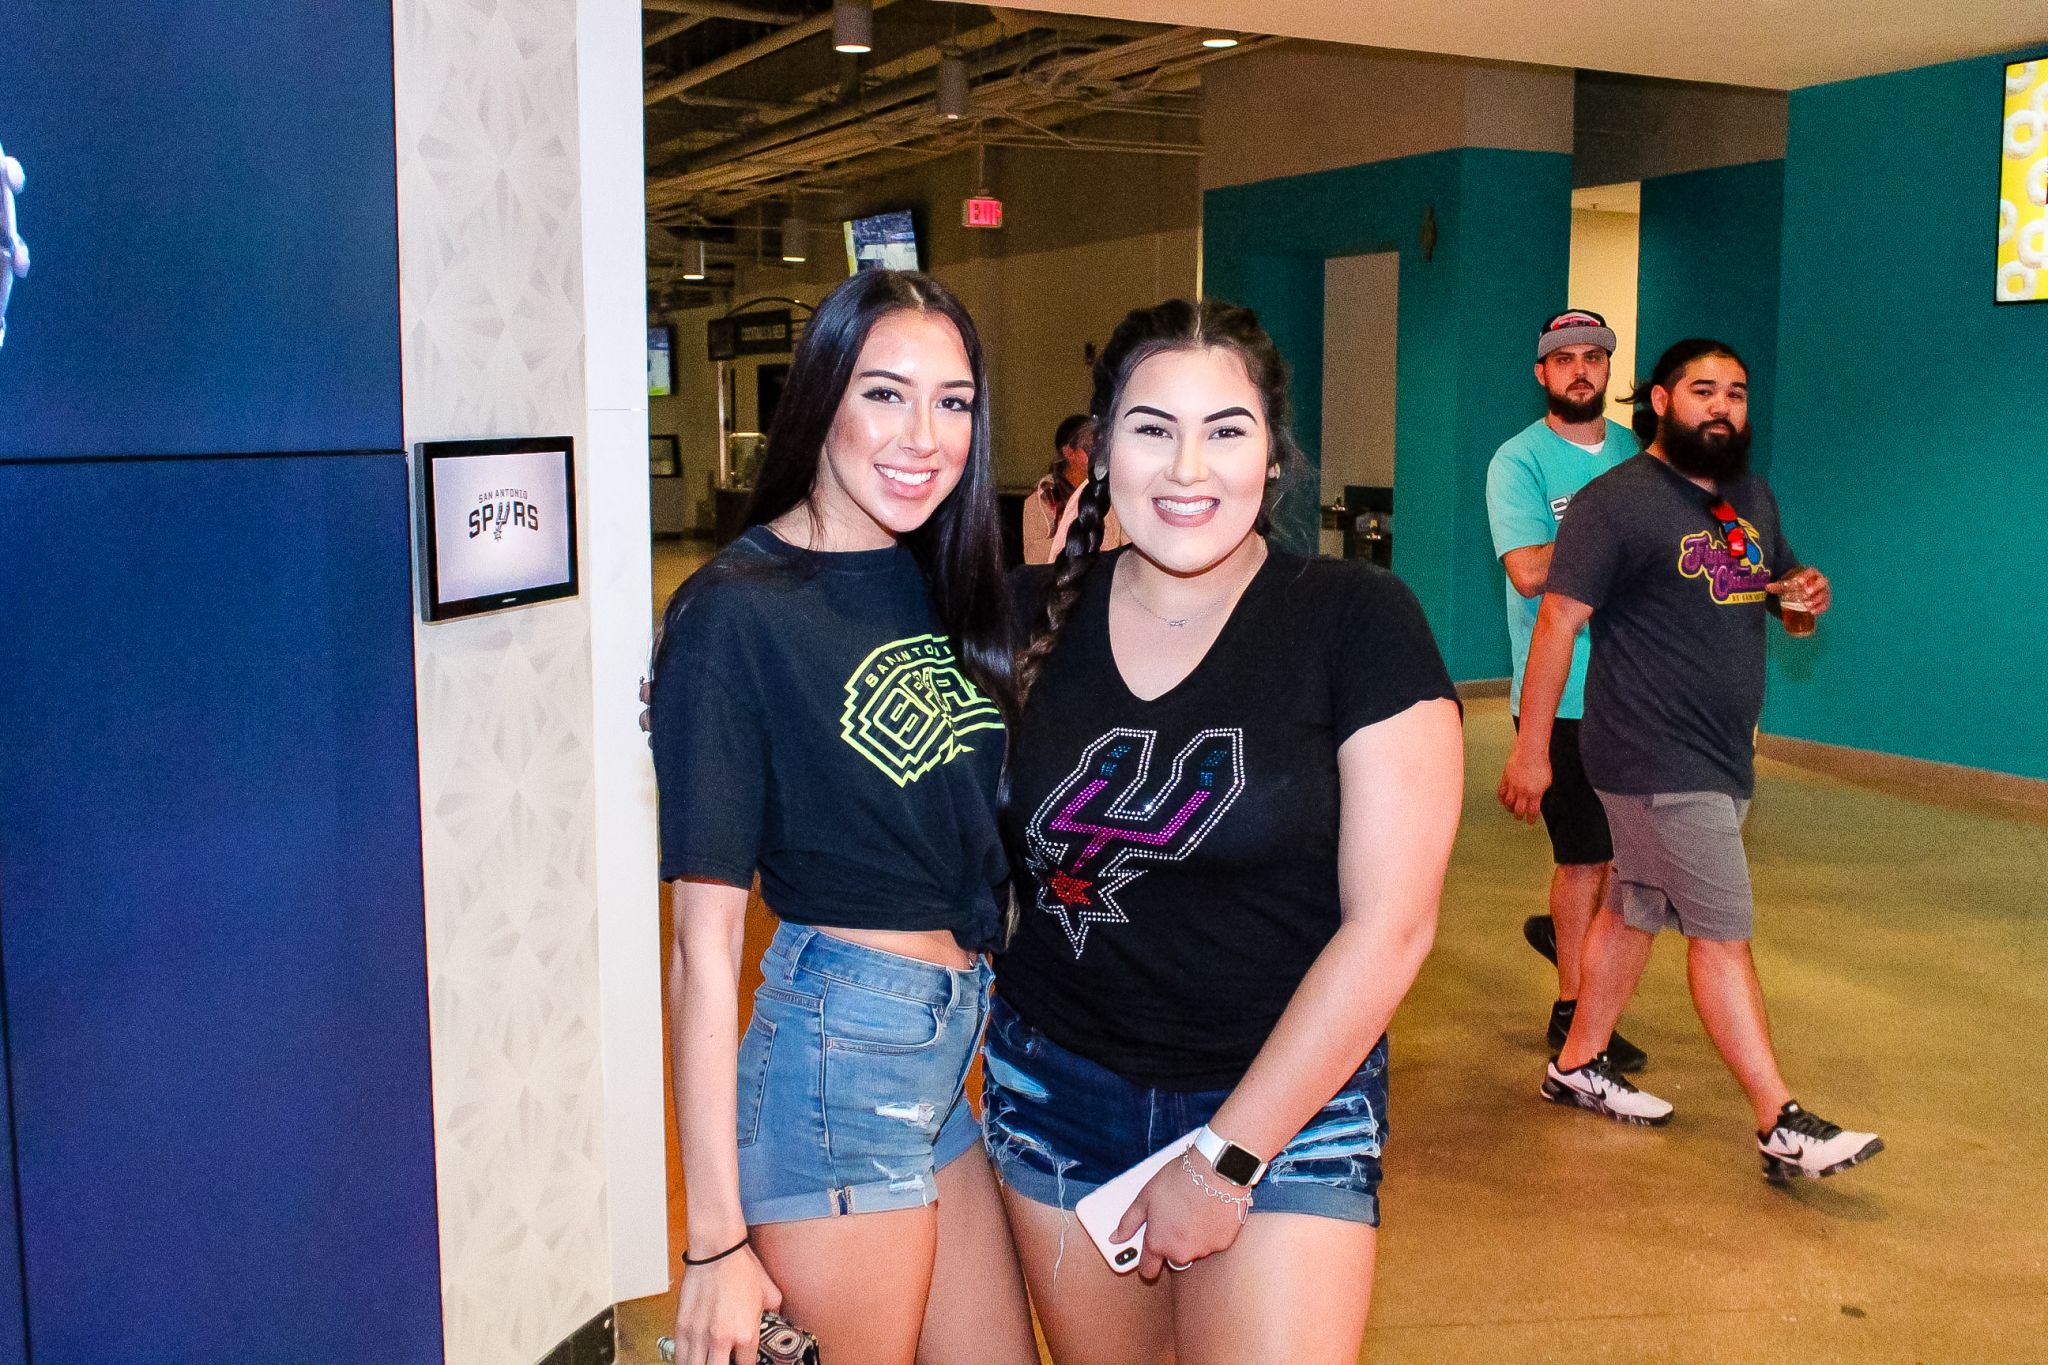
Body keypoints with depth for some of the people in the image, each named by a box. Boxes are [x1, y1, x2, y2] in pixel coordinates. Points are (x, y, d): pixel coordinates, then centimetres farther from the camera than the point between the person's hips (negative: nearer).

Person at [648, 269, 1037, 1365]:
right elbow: (704, 942, -16)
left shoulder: (941, 582, 8)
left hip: (958, 1053, 8)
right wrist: (716, 1242, -15)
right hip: (835, 1055, -7)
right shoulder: (735, 613, -14)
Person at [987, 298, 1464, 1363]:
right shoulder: (1039, 616, -1)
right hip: (1055, 1093, 3)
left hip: (1285, 1111, -3)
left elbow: (1389, 925, -13)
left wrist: (1226, 1156, -12)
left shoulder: (1358, 622, -11)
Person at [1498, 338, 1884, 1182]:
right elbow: (1558, 619, -15)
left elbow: (1784, 588, 25)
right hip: (1657, 763, -8)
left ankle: (1579, 1065, 29)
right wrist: (1531, 747, -18)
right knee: (1723, 932, -7)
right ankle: (1783, 1130, -2)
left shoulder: (1752, 499, 14)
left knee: (1638, 910, 16)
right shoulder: (1615, 503, -11)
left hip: (1722, 758, 8)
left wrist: (1808, 593, -2)